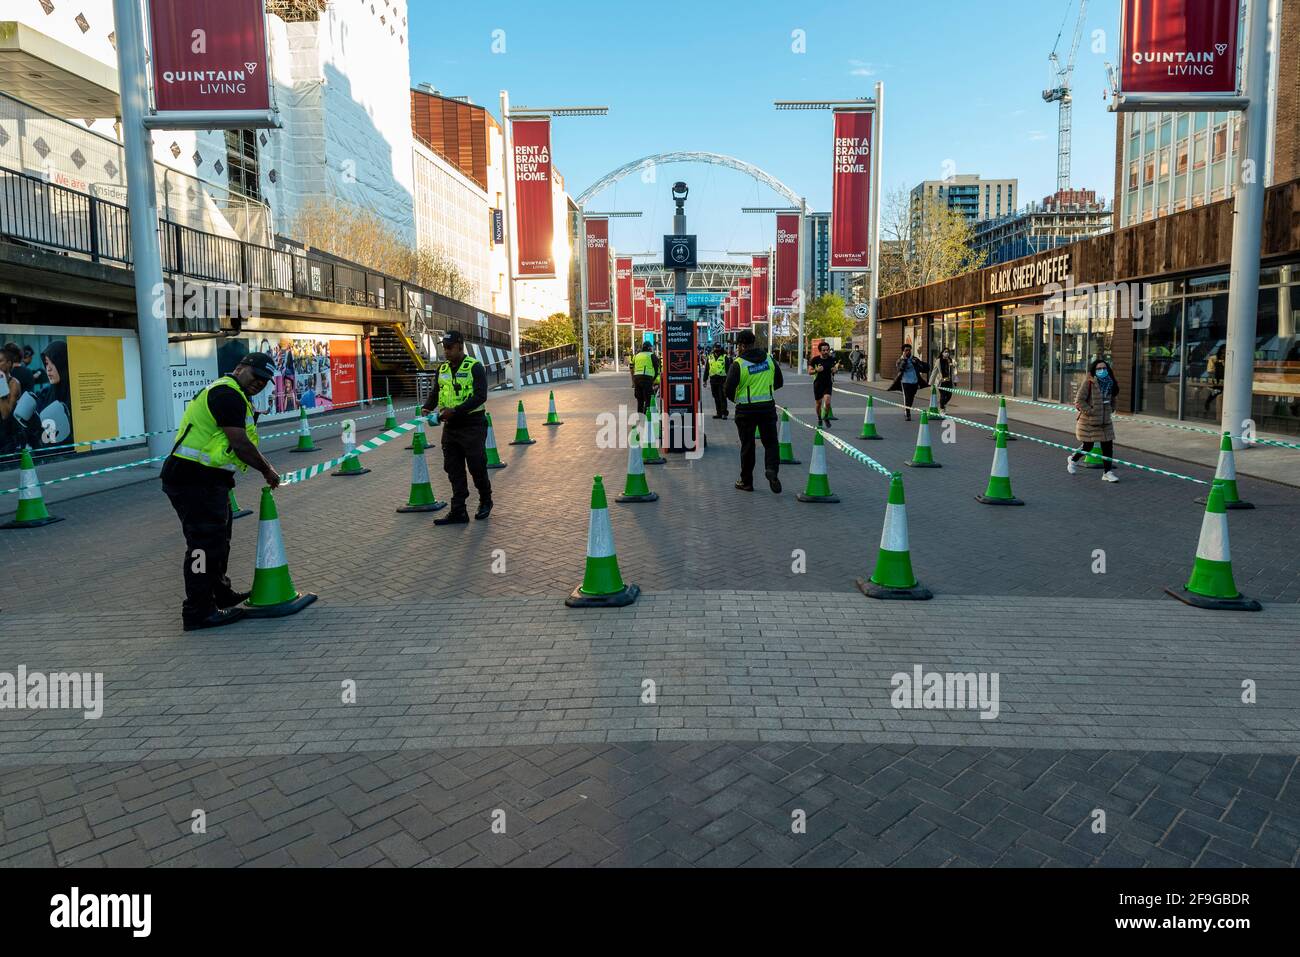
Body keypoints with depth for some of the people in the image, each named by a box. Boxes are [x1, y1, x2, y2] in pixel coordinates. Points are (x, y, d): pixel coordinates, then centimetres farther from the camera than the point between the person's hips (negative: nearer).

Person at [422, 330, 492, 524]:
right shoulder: (442, 369, 11)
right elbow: (435, 393, 18)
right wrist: (427, 408, -4)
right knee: (454, 470, 5)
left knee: (477, 466, 4)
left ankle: (485, 502, 26)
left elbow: (480, 396, -18)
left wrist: (455, 410, -25)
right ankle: (458, 512, 10)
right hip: (450, 426, 6)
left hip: (472, 426, -6)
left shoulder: (474, 367, -9)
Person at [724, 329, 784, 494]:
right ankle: (772, 469, -16)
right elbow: (779, 383, 11)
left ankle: (746, 482, 18)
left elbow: (729, 389, -14)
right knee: (771, 442, 11)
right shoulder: (770, 359, 2)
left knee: (747, 446, 9)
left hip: (745, 410, -2)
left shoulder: (738, 364, -12)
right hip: (768, 407, 2)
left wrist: (735, 399, 7)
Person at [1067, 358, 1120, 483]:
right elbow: (1079, 400, -16)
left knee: (1108, 446, 1)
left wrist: (1110, 410, 10)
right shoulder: (1089, 382, -14)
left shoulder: (1110, 383, 7)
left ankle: (1108, 472, 9)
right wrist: (1090, 411, -19)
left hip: (1105, 421, 6)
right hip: (1089, 421, -6)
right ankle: (1072, 460, 34)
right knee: (1087, 446, 4)